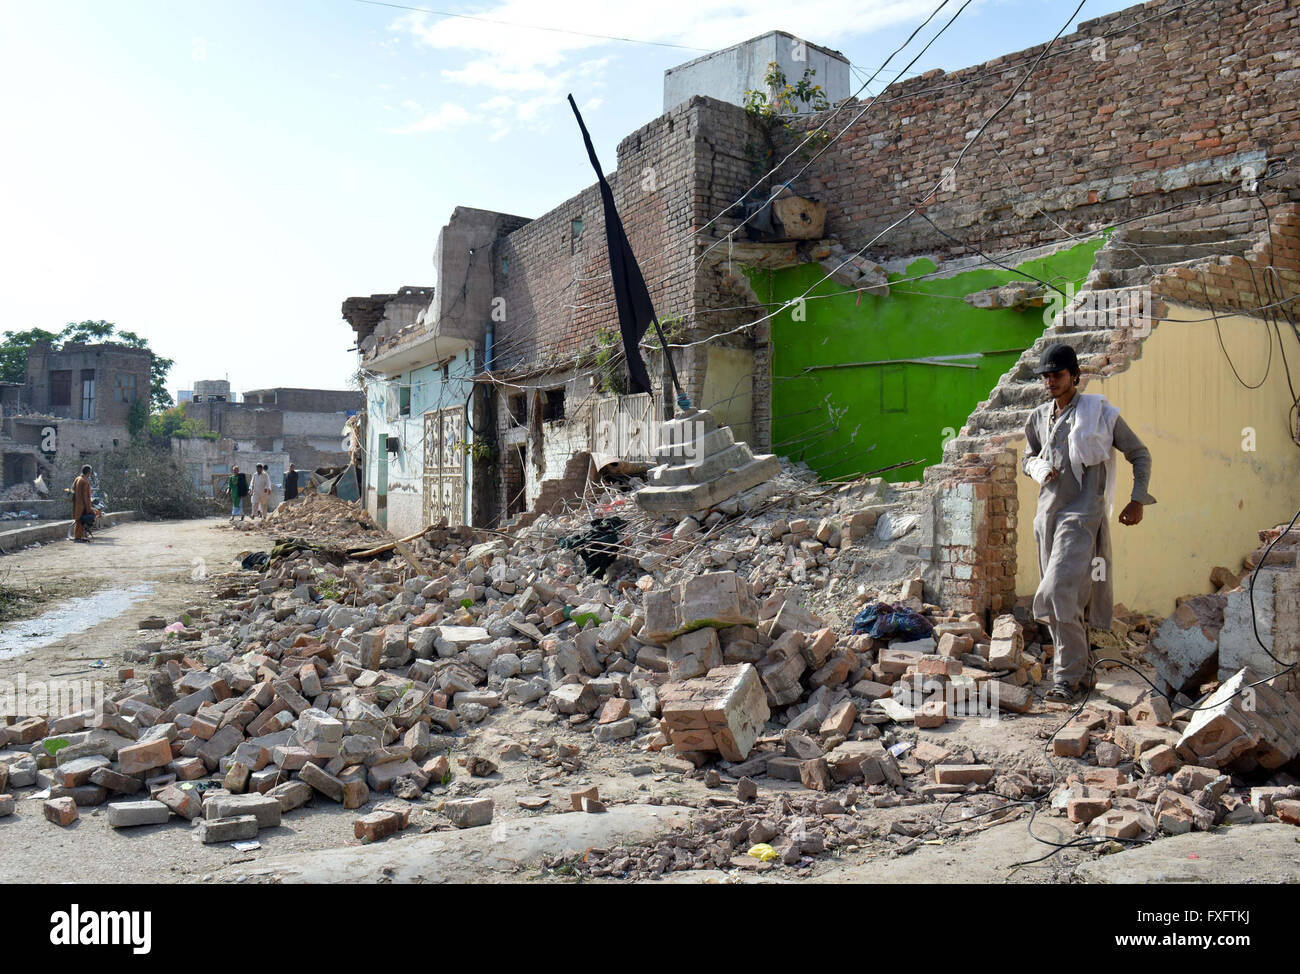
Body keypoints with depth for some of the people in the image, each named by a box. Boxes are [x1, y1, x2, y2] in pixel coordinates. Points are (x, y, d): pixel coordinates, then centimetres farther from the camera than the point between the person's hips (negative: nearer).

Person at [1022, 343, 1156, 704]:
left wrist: (1137, 501, 1)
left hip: (1082, 513, -6)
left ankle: (1067, 678, -14)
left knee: (1060, 593, -18)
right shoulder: (1039, 418, 13)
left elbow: (1140, 455, 6)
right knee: (1061, 592, 11)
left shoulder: (1099, 413, -2)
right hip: (1048, 512, 6)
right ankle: (1076, 661, 27)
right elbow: (1028, 458, 27)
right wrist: (1040, 468, 3)